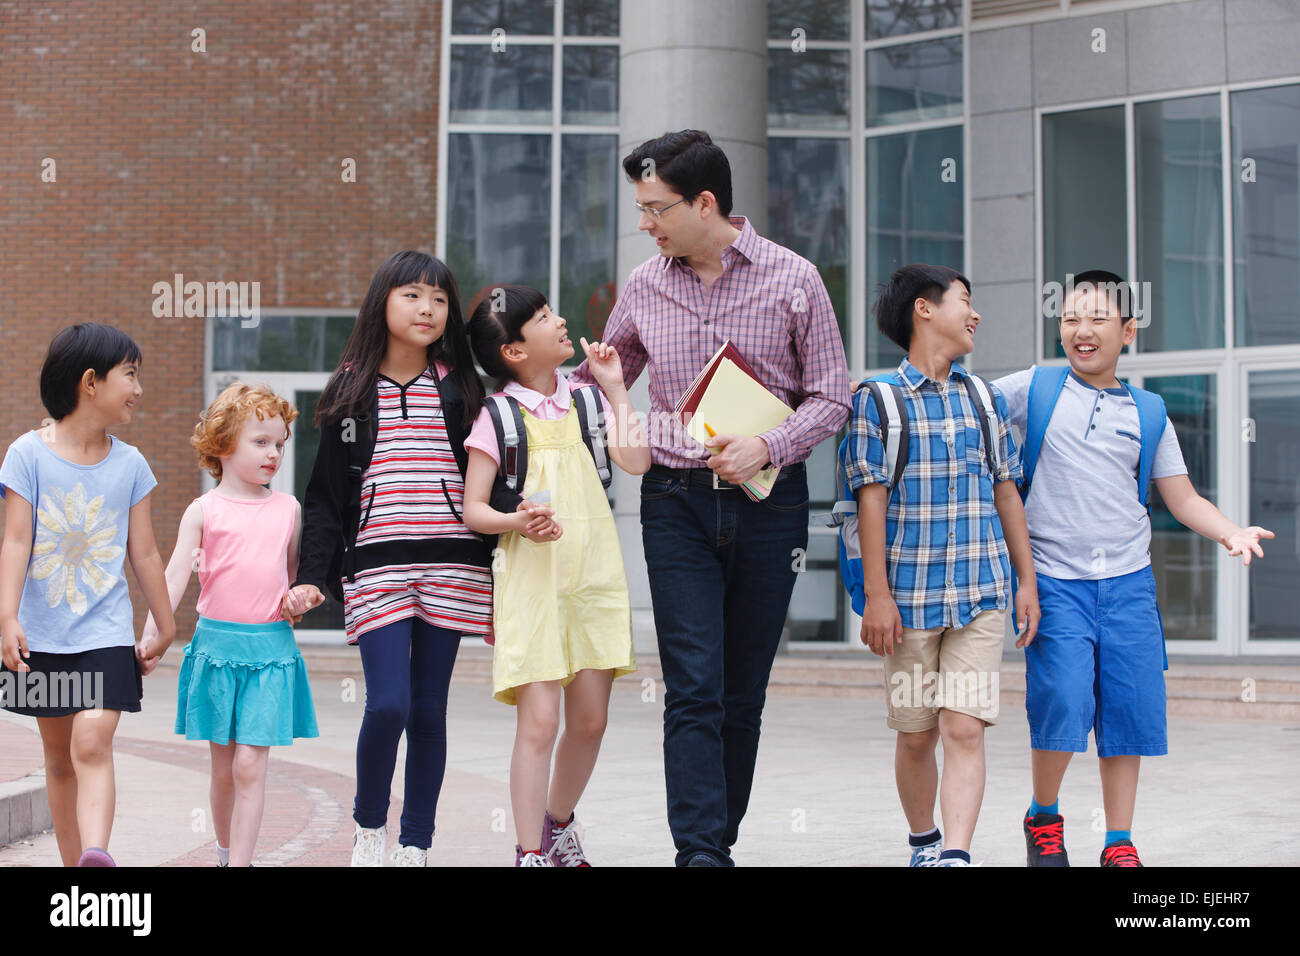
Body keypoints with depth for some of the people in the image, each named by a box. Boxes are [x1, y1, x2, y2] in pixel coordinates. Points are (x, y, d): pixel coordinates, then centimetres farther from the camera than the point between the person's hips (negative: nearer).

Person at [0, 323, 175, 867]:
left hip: (105, 634, 0)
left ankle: (96, 854, -31)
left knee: (92, 745, -18)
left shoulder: (129, 463, 3)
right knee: (59, 756, 10)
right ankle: (73, 865, 19)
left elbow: (144, 554, 9)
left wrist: (166, 629, 13)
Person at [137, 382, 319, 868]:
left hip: (271, 648, 0)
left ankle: (240, 863, -6)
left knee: (250, 765, -8)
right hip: (216, 643, 0)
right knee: (223, 768, 9)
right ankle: (225, 853, 26)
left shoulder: (288, 509, 8)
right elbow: (175, 576, -4)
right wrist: (152, 636, -11)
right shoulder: (204, 510, 1)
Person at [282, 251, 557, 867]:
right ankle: (369, 826, 11)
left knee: (429, 710, 3)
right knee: (388, 705, -13)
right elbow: (326, 495, 7)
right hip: (376, 567, -1)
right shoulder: (351, 392, 7)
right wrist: (311, 578, -1)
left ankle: (416, 844, 14)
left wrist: (517, 512, -13)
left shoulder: (459, 390, 9)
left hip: (451, 564, 1)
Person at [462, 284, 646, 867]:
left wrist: (613, 386, 1)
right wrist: (517, 520, -22)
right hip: (531, 580, -4)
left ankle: (558, 825, 28)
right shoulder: (497, 416, -2)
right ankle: (530, 851, -3)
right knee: (539, 720, -10)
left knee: (590, 720, 6)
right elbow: (472, 509, -3)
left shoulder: (586, 401, 10)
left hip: (593, 576, 4)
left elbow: (635, 460, -4)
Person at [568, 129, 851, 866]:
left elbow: (831, 396, 1)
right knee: (694, 687, -9)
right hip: (677, 502, 1)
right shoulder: (644, 288, 7)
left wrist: (767, 446, -15)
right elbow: (595, 383, 21)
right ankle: (699, 852, -10)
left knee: (743, 690, 6)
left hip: (768, 502, -1)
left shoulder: (794, 279, -1)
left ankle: (723, 838, 19)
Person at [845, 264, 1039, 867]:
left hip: (981, 594, 2)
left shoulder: (985, 400, 12)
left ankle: (956, 855, -13)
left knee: (964, 728, -10)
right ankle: (922, 843, 28)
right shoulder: (878, 399, 0)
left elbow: (1006, 494, 16)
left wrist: (1027, 581, 12)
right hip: (911, 594, -2)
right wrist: (877, 595, -9)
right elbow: (872, 500, -4)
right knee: (916, 734, 8)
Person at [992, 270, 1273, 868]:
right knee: (1064, 702, -16)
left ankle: (1119, 844, 15)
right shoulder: (1034, 389, 5)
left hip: (1129, 583, 3)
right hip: (1056, 581, -3)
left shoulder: (1149, 412, 11)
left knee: (1130, 709, 1)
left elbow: (1182, 499, 12)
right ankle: (1043, 816, 11)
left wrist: (1230, 531, -5)